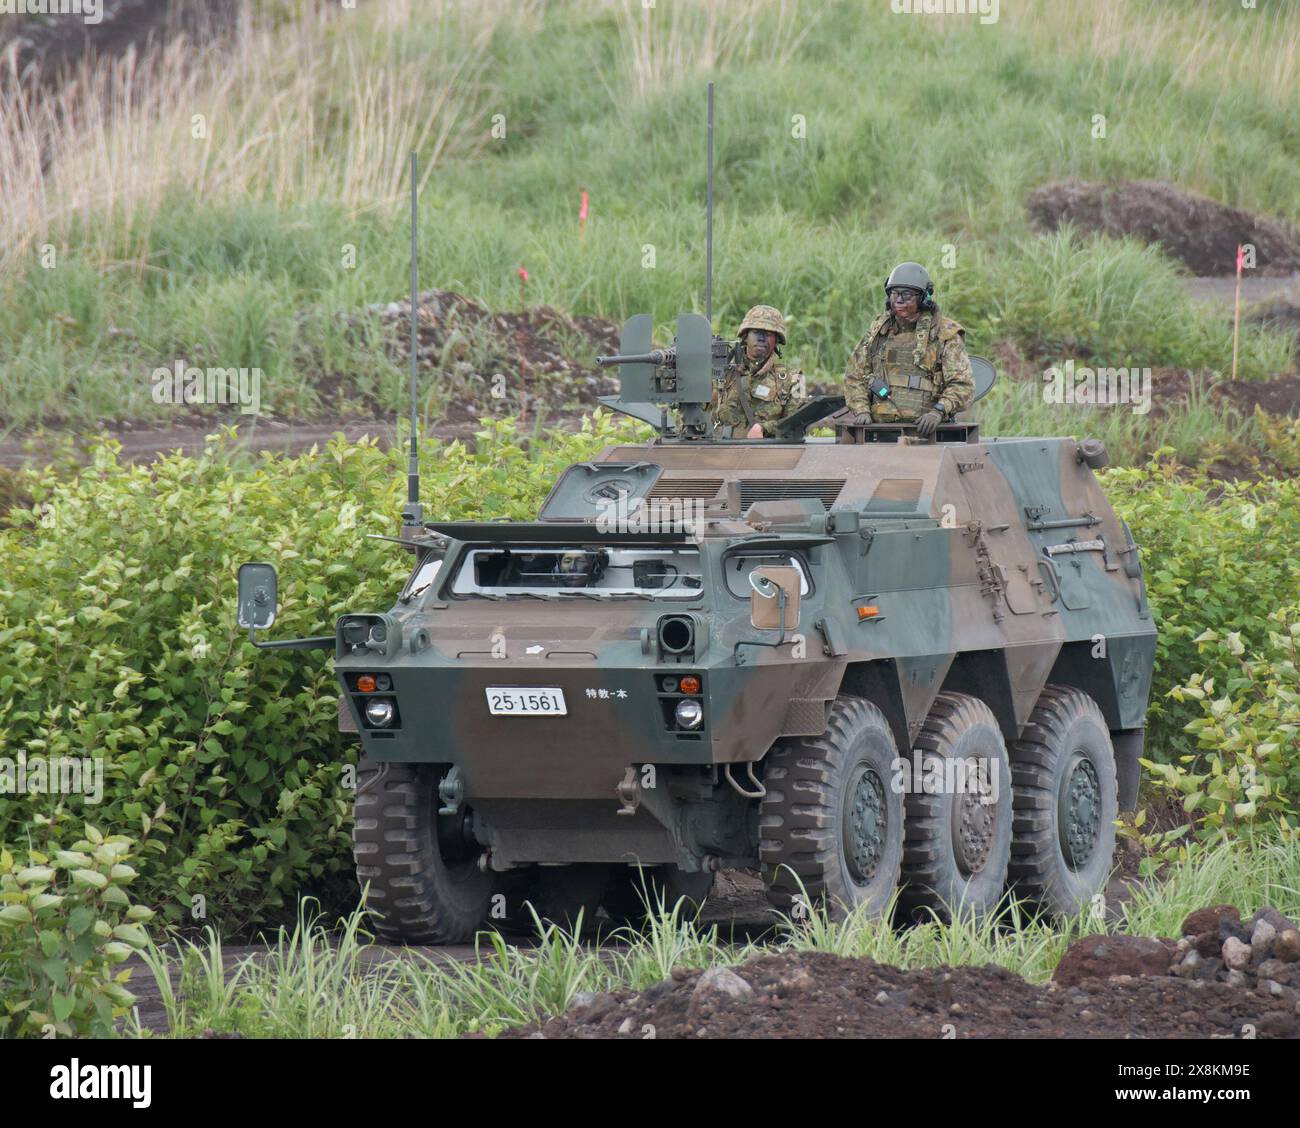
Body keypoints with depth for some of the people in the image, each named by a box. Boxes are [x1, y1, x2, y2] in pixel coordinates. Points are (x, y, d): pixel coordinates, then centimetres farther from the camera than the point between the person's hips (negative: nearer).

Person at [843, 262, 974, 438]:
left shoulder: (944, 333, 6)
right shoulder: (878, 330, 18)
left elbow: (962, 385, 0)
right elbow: (854, 376, 24)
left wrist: (938, 412, -15)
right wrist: (862, 409, 8)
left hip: (923, 429, -3)